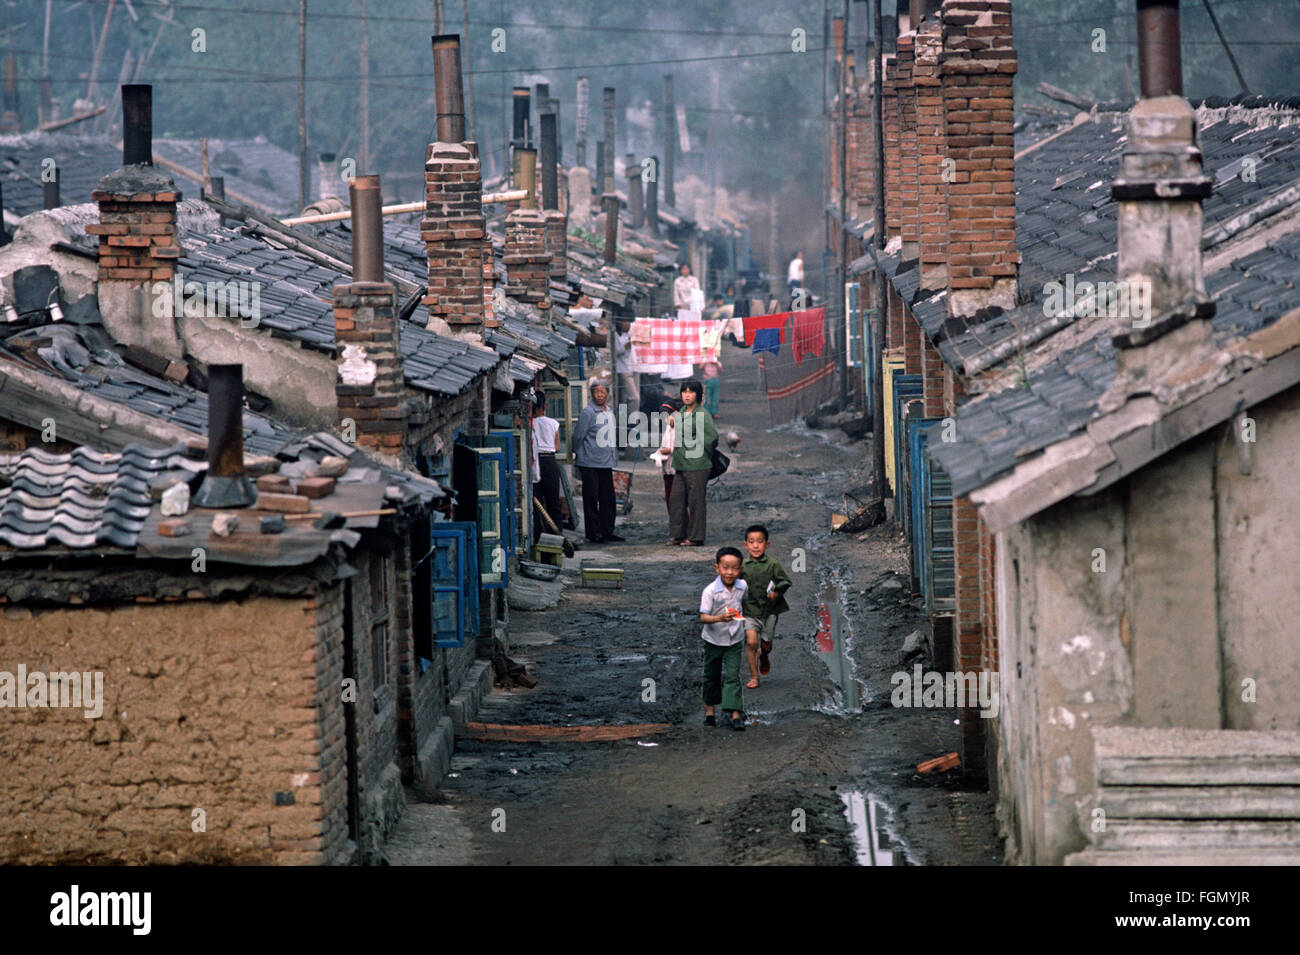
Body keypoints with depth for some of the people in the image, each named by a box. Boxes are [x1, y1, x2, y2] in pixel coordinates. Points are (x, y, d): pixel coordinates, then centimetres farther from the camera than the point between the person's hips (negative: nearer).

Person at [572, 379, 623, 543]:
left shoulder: (609, 412, 14)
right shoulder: (588, 412, -11)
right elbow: (578, 436, -9)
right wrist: (579, 453, 2)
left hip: (606, 462, 8)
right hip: (590, 463, -8)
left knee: (608, 498, 10)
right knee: (591, 499, -3)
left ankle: (608, 531, 17)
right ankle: (594, 533, -1)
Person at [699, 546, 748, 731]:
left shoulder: (742, 586, -7)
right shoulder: (710, 591, -21)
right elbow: (703, 617, -25)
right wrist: (720, 618, -40)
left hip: (733, 639, 1)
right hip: (713, 639, -1)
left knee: (732, 676, -6)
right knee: (712, 675, 14)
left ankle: (736, 714, -10)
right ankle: (709, 710, 30)